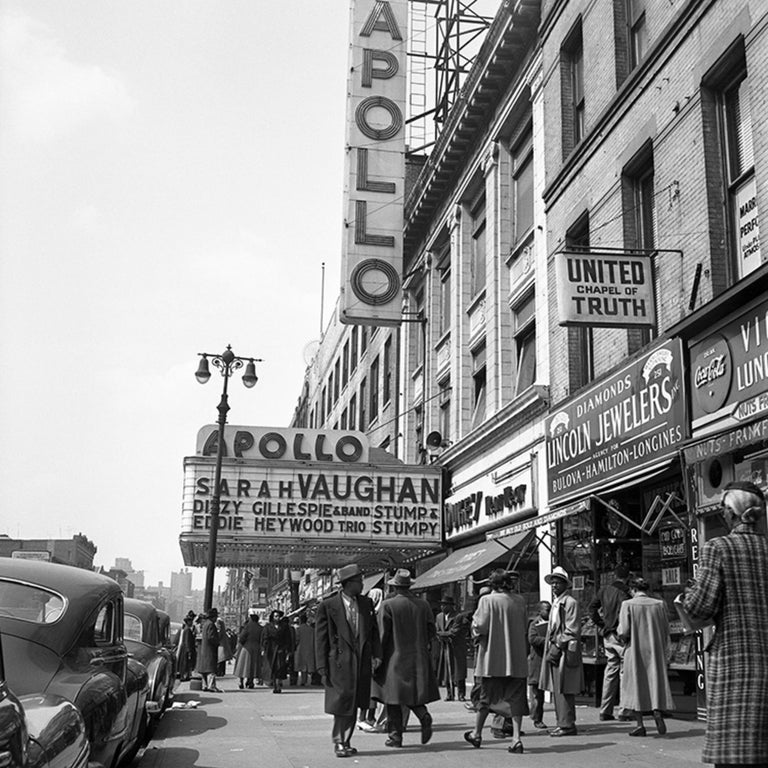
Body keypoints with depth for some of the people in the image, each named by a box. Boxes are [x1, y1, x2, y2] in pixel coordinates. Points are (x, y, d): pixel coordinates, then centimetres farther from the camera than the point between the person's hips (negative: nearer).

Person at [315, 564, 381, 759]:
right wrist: (323, 667, -7)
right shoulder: (328, 606, -6)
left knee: (354, 705, 10)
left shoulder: (366, 603, 9)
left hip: (361, 662, 5)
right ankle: (338, 742, 9)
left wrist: (376, 654, -4)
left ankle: (345, 741, 21)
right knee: (342, 704, -5)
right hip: (340, 662, -5)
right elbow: (321, 638, -4)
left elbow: (374, 631, 11)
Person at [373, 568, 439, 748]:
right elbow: (431, 632, 5)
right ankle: (424, 715, -11)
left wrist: (377, 658, -3)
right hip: (418, 658, 4)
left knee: (393, 699, 6)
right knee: (414, 693, 15)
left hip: (395, 658, -4)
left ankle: (395, 735, 7)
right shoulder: (423, 605, 3)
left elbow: (382, 634, -10)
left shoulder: (388, 605, -9)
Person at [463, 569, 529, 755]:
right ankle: (516, 738, -6)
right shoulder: (519, 601, 3)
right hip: (516, 658, 3)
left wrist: (475, 622, 6)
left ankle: (476, 734, 25)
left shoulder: (487, 600, -10)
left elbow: (480, 626, -14)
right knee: (515, 697, 4)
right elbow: (523, 627, 13)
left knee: (486, 696, 11)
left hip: (492, 657, -2)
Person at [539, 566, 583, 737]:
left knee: (563, 690, -8)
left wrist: (557, 647, -16)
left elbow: (572, 631, -14)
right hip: (555, 652, 9)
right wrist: (550, 649, 14)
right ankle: (563, 723, 17)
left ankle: (567, 725, -3)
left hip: (565, 652, -9)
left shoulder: (570, 602, -9)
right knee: (557, 690, 11)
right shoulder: (556, 603, 19)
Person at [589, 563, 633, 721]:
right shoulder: (624, 592, -12)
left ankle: (605, 711, 13)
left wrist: (601, 625, 11)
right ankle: (623, 711, 1)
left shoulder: (604, 590, 8)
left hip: (607, 635, 6)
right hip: (620, 636, -6)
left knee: (610, 670, 12)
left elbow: (592, 608, 9)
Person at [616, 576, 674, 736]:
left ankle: (640, 725, 8)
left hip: (635, 651, -2)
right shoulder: (659, 604, -1)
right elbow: (666, 630, 4)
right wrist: (665, 652, 15)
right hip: (655, 651, 2)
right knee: (657, 681, 11)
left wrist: (624, 639, 9)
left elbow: (623, 631, -14)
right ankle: (658, 710, -15)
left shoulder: (627, 604, -10)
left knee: (636, 685, 8)